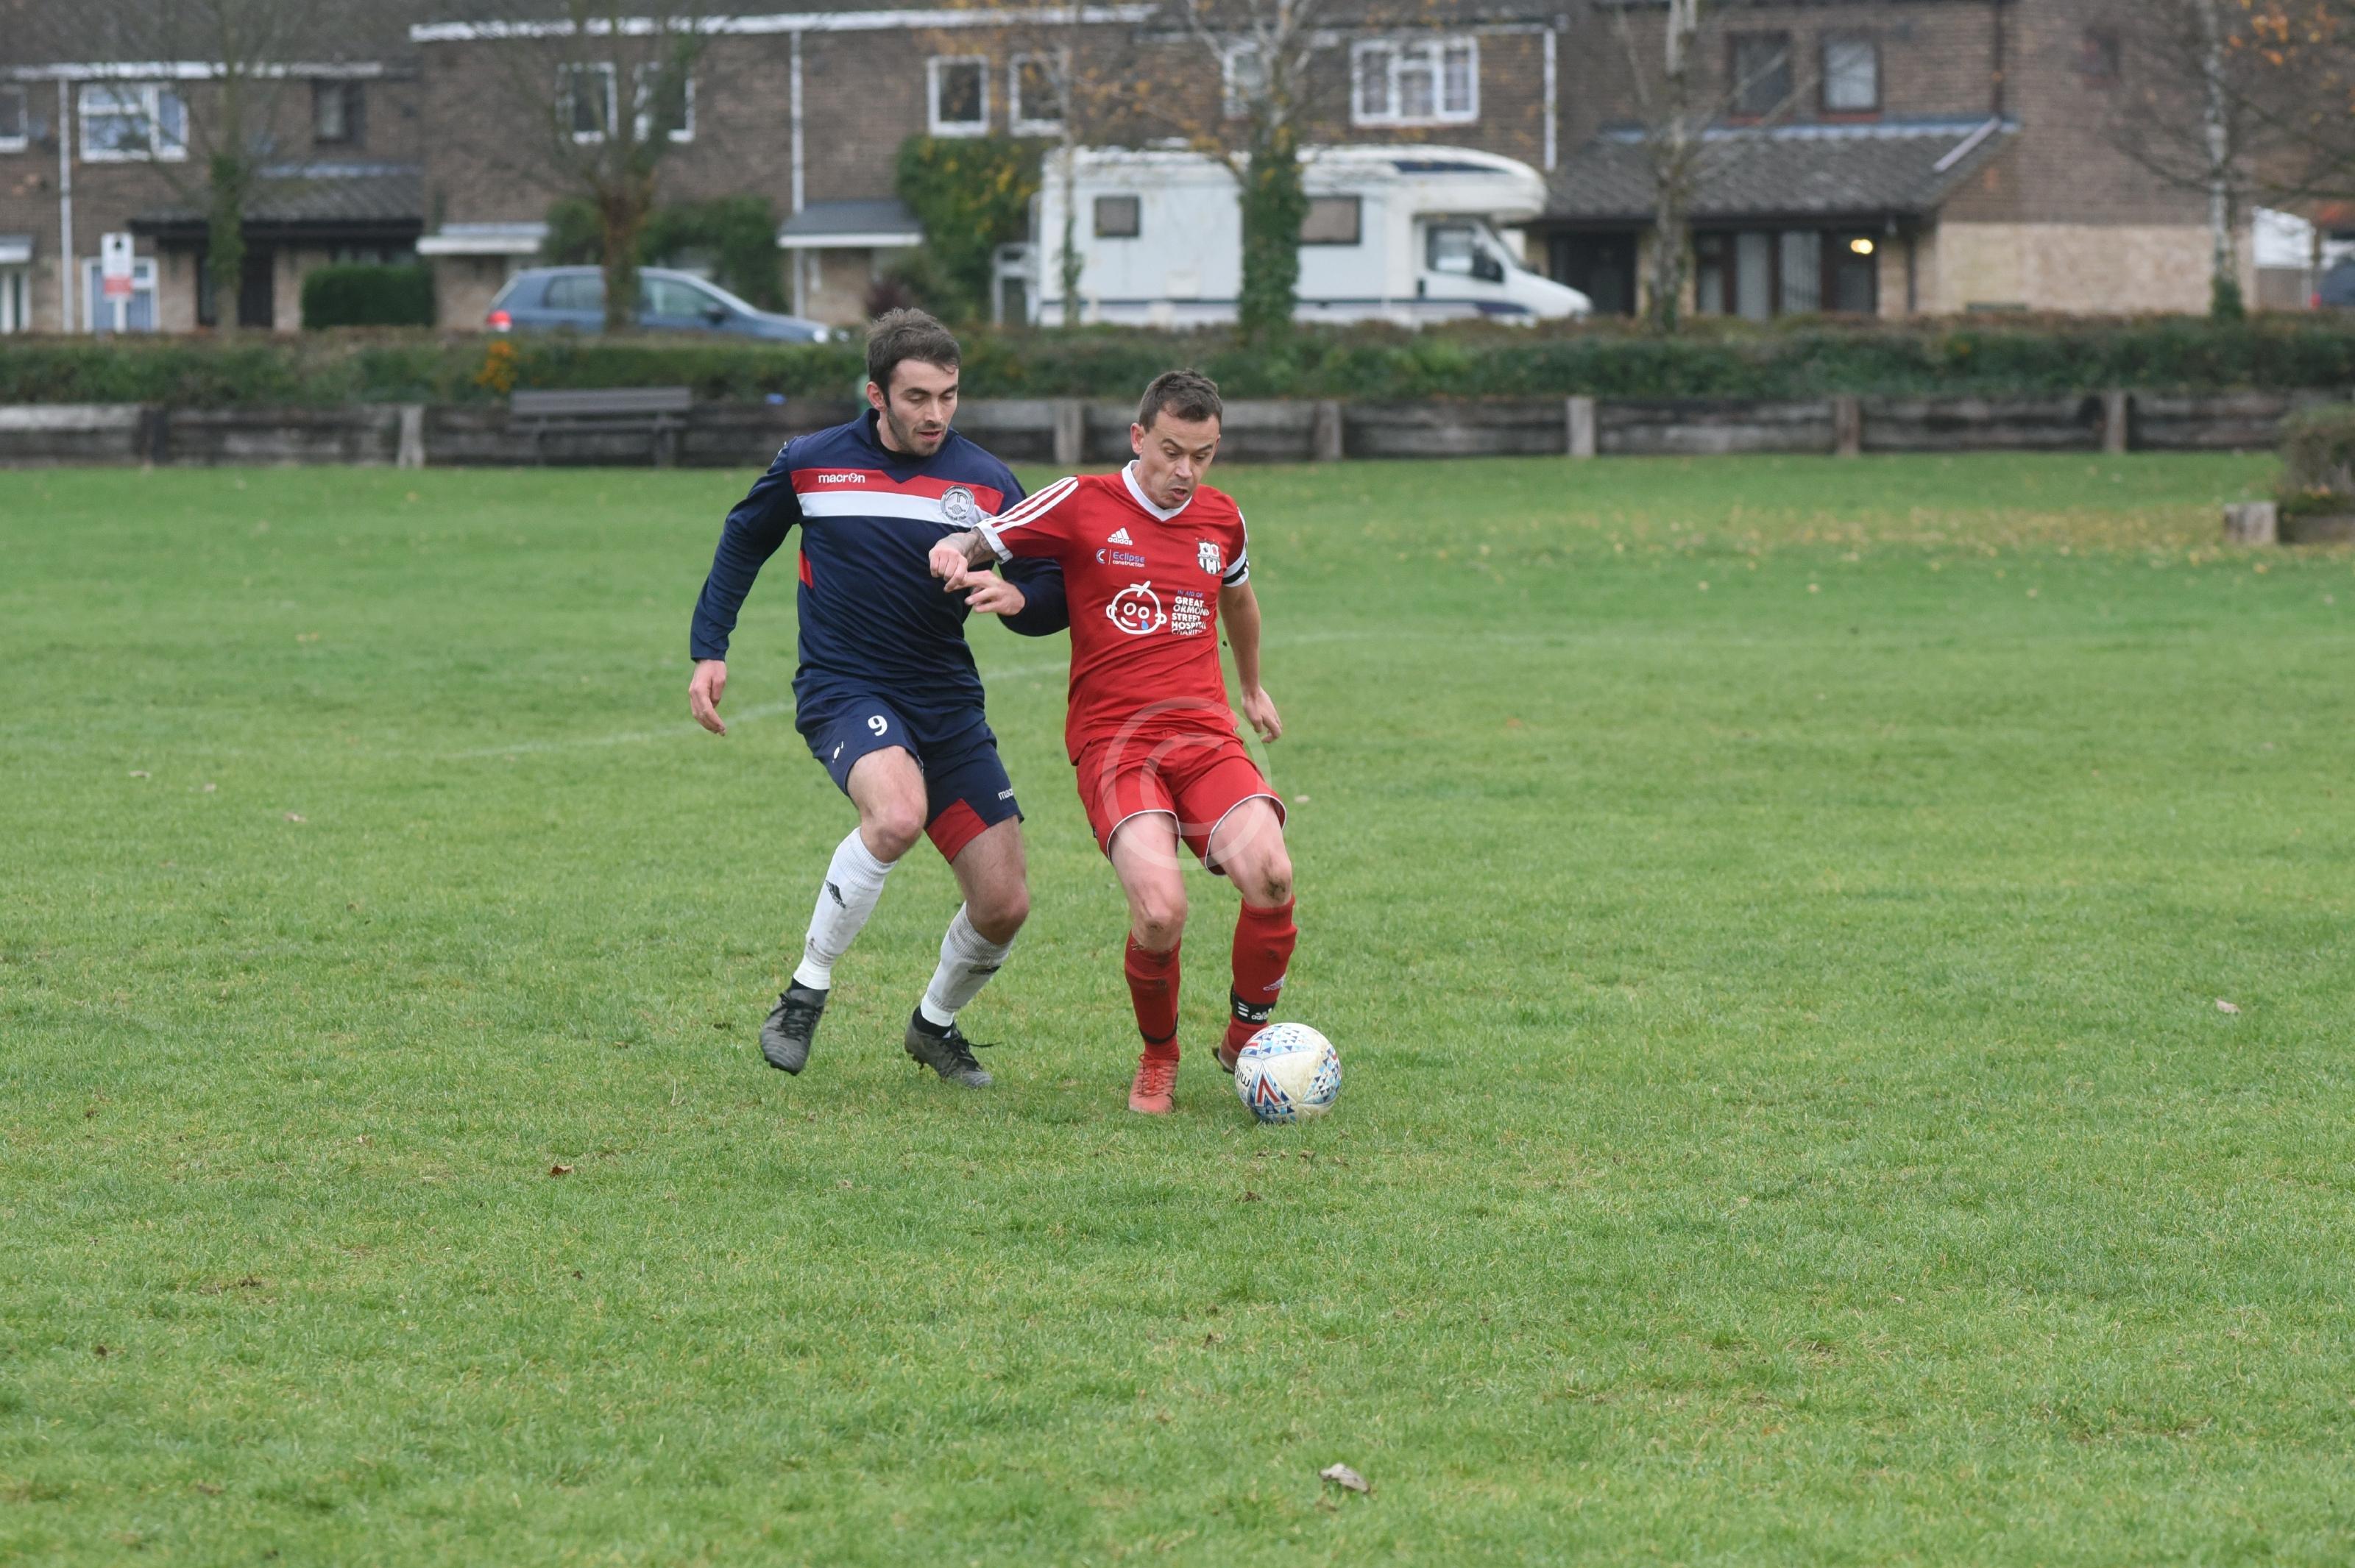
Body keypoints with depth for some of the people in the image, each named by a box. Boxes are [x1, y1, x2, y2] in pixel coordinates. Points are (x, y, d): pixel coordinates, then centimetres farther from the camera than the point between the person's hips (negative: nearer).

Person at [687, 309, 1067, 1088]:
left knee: (1003, 905, -1)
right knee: (898, 814, -36)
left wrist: (1019, 596, -20)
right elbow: (743, 542, 16)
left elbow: (1054, 598, 4)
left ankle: (936, 1024, 30)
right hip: (843, 692, -3)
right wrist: (709, 651, 10)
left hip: (948, 702, 3)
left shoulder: (985, 482, -1)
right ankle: (807, 988, -17)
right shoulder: (810, 464, -2)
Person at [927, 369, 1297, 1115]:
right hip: (1113, 741, -4)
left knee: (1270, 877, -25)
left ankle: (1249, 1036, 2)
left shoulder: (1221, 519, 13)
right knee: (1160, 908, -27)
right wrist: (954, 554, -19)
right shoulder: (1082, 504, 0)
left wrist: (1252, 687, 49)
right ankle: (1158, 1057, 3)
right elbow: (978, 542, 6)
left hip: (1206, 735, 4)